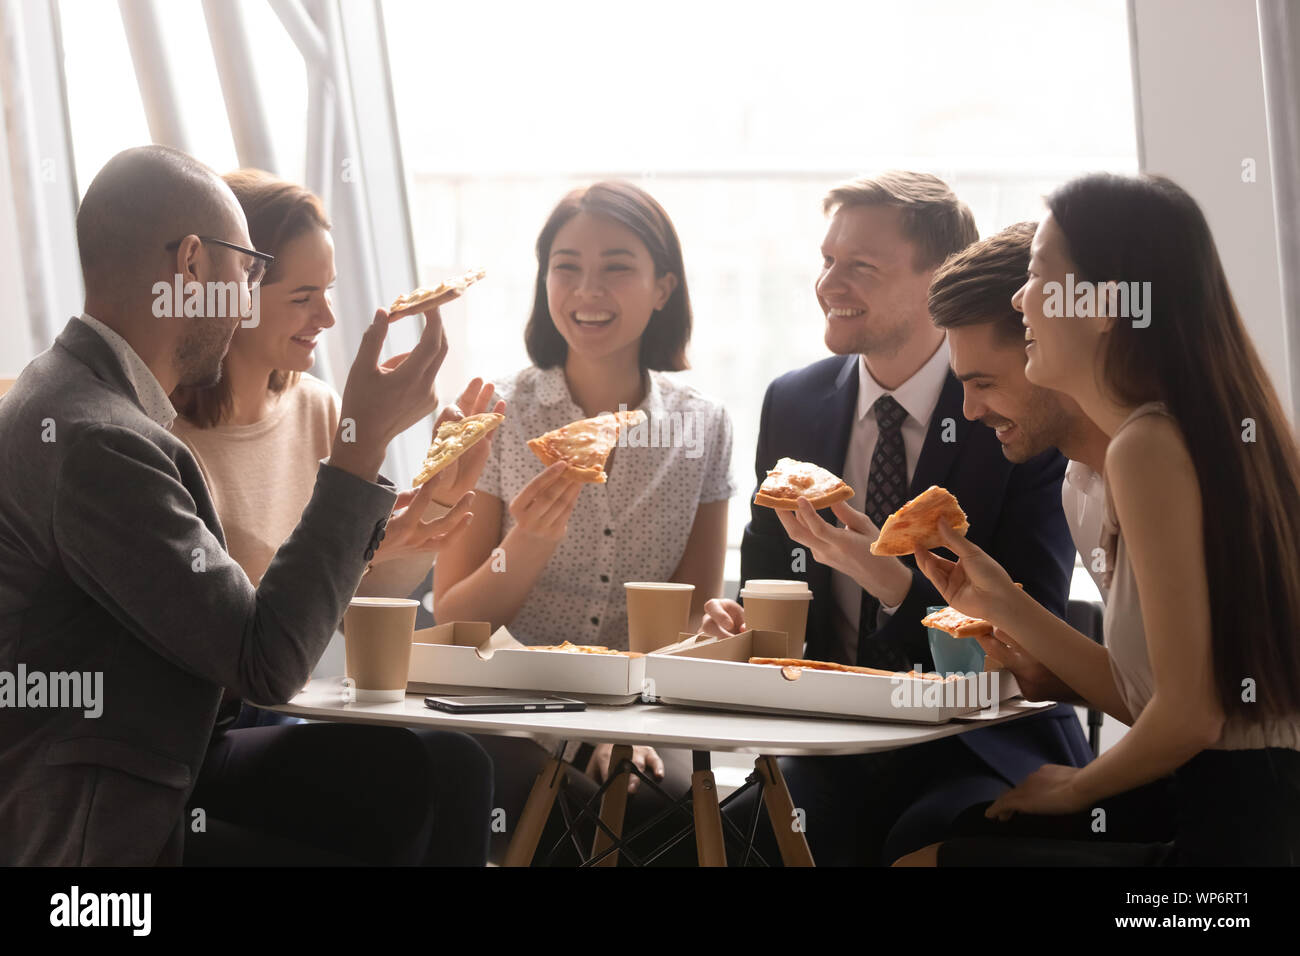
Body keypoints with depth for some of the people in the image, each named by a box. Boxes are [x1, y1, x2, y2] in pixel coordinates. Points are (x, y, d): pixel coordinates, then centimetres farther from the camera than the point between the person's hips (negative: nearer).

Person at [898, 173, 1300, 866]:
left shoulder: (1148, 445, -16)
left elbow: (1189, 715, -19)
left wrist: (1076, 786, -1)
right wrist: (999, 603, 13)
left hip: (1237, 828, -9)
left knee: (926, 856, 6)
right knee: (927, 832, 19)